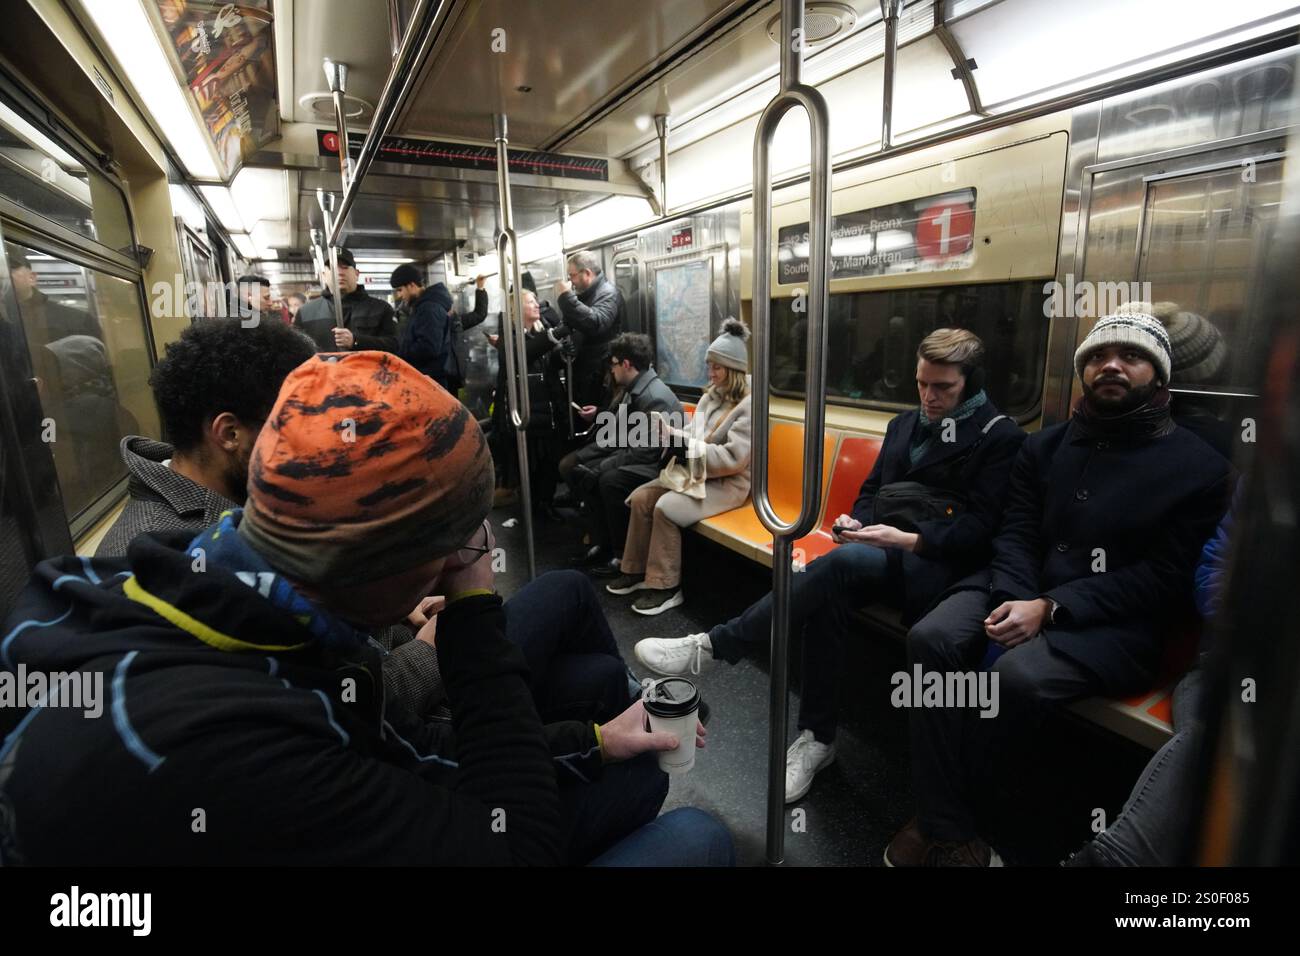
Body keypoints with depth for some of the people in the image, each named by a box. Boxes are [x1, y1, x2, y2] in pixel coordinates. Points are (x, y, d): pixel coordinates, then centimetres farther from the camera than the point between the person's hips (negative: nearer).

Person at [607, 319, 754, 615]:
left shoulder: (749, 405, -14)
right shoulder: (711, 396, 10)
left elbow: (732, 458, -23)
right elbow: (694, 437, 11)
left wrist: (680, 441, -24)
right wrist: (673, 434, -13)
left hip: (727, 483, -8)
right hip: (695, 473, 8)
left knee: (665, 508, -27)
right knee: (640, 498, -9)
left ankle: (666, 588, -13)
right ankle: (637, 570, 4)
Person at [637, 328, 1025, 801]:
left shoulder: (1000, 437, 1)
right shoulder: (903, 424, 20)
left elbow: (979, 527, -8)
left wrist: (908, 539, -22)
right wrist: (855, 522, -1)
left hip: (937, 564, -5)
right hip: (879, 553, 6)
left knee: (846, 560, -36)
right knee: (831, 593, -29)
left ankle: (713, 645, -29)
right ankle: (816, 737, -12)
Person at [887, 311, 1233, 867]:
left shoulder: (1199, 467, 1)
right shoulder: (1045, 446, 13)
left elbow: (1163, 578, -7)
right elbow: (1015, 534, 6)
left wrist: (1050, 608, -19)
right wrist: (1015, 600, -15)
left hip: (1113, 621, -3)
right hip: (1020, 591, 4)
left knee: (1019, 674, -33)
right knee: (931, 638, -27)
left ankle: (937, 810, -5)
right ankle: (949, 830, -17)